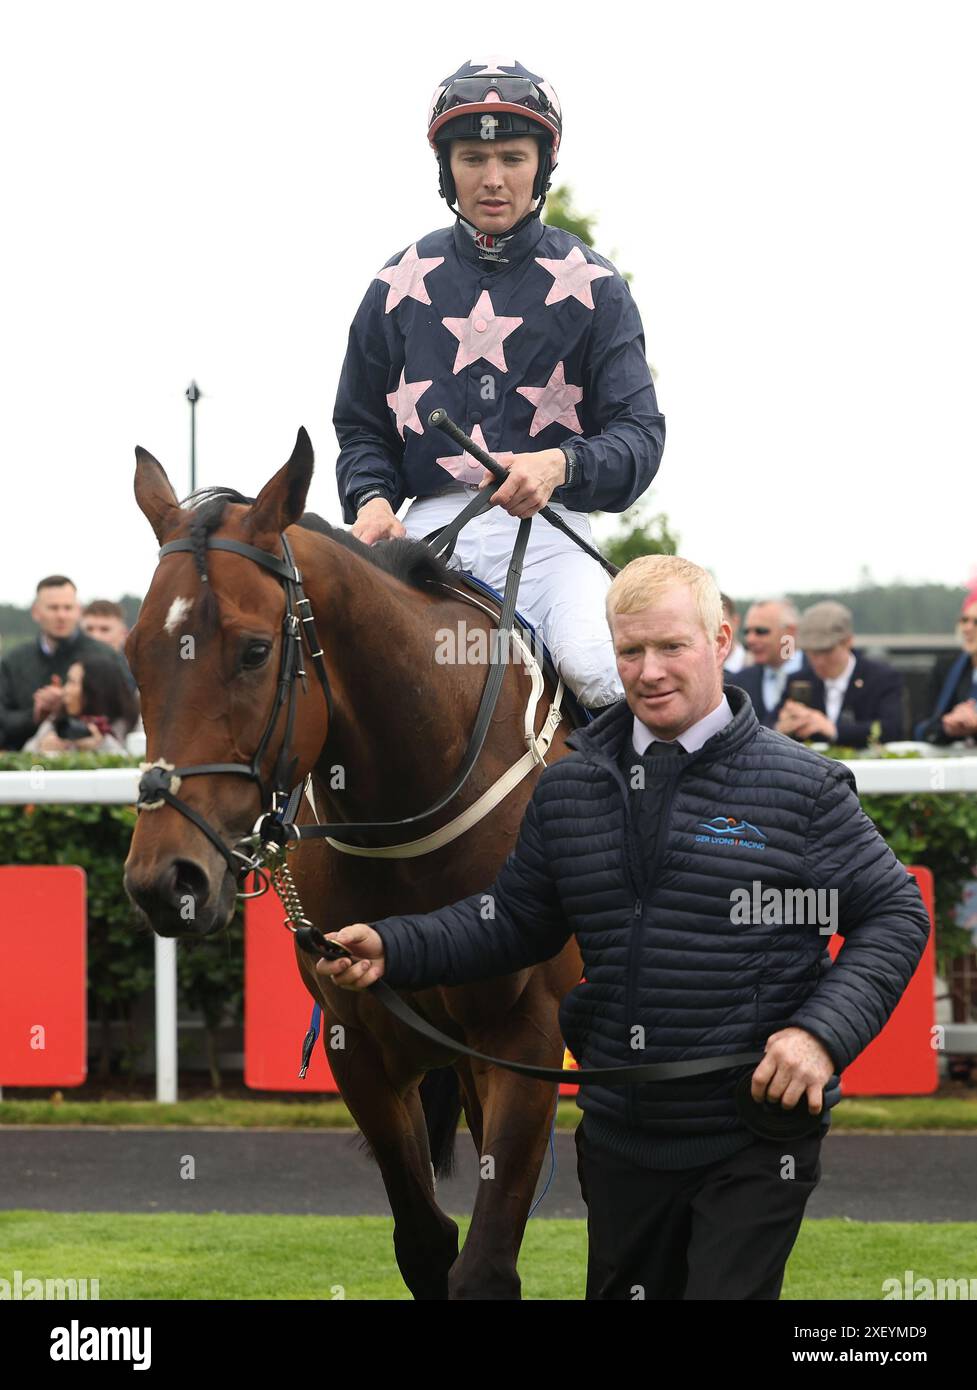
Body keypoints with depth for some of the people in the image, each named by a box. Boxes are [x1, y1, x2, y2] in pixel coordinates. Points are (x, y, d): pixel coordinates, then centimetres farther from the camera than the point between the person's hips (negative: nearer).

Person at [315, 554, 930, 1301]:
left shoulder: (802, 787, -6)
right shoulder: (568, 789, 7)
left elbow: (897, 915, -5)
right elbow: (515, 921, 13)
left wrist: (823, 1031, -19)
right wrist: (393, 948, -3)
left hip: (755, 1142, -5)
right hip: (620, 1137, 5)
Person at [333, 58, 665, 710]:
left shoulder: (592, 285, 7)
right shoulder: (403, 284, 15)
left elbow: (639, 432, -1)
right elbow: (361, 425, 20)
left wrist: (560, 464, -22)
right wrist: (371, 499, -3)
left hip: (548, 525, -2)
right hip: (427, 527, 2)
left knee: (598, 667, -29)